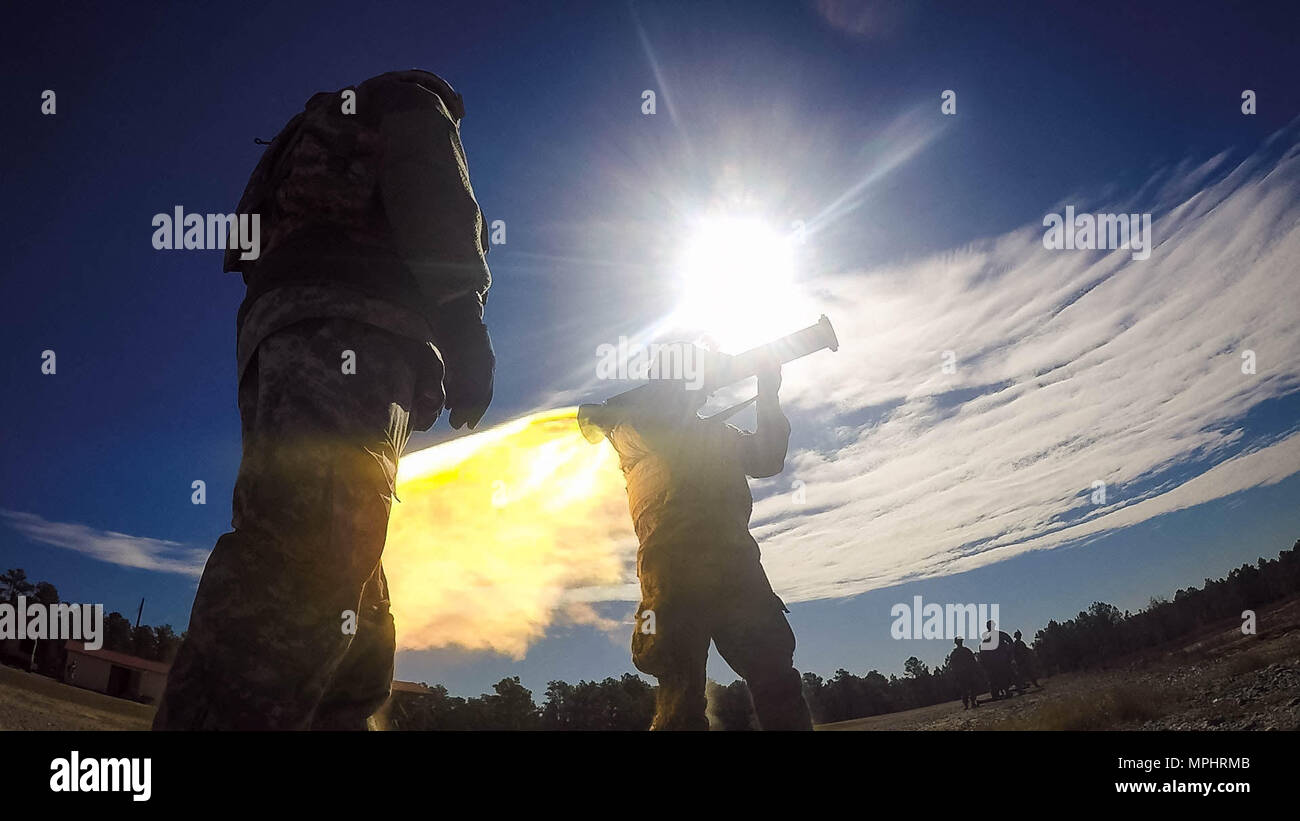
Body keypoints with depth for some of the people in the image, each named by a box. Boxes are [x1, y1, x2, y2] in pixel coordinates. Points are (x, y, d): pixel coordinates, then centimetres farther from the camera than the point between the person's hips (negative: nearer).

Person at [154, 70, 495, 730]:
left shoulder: (330, 127, 42)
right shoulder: (414, 106, 19)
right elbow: (438, 217, -3)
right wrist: (468, 338, -7)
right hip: (347, 323, -9)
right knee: (315, 552, -28)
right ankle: (222, 718, -41)